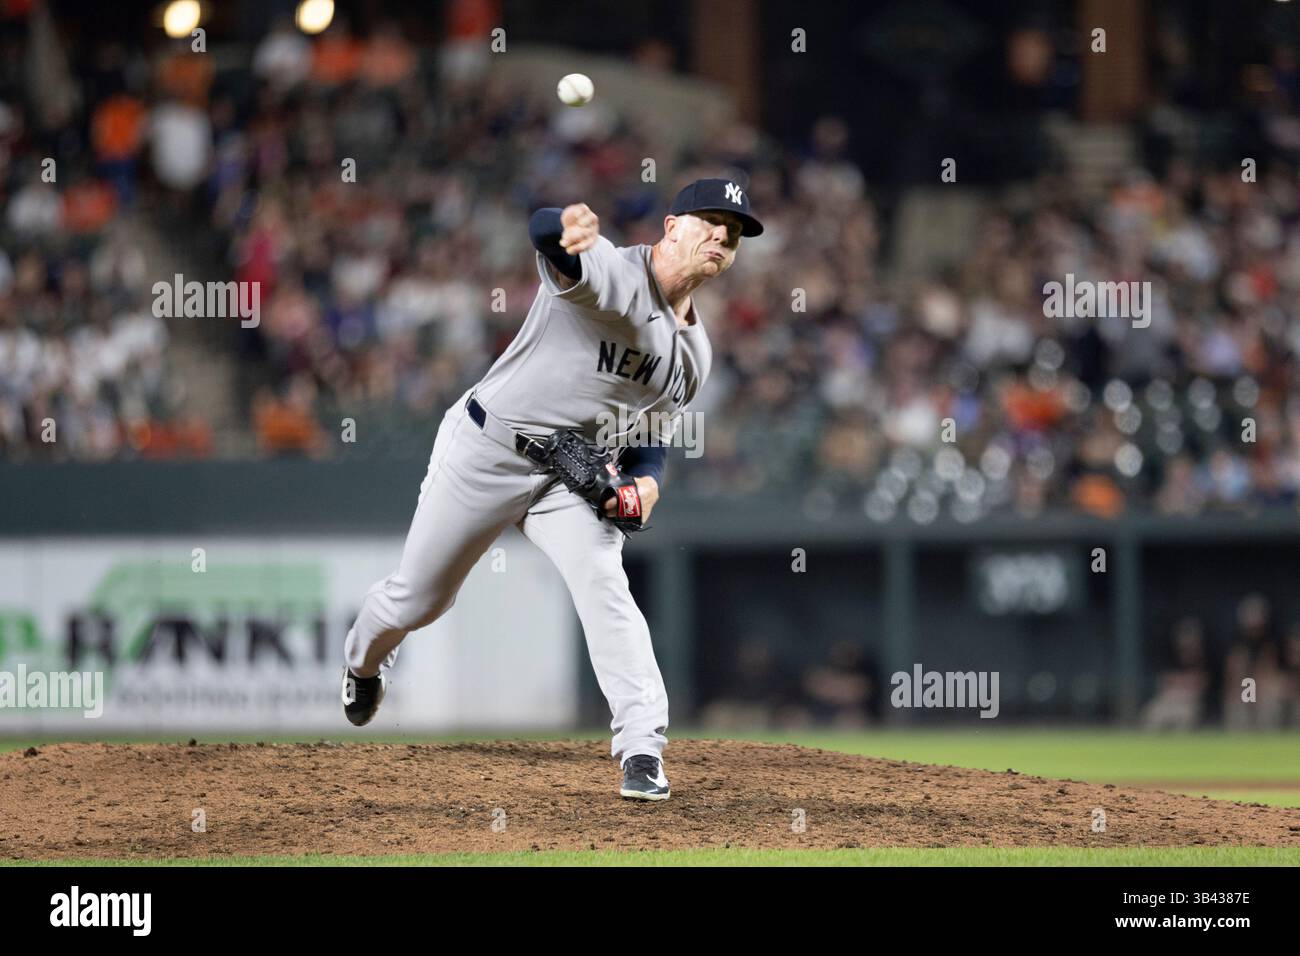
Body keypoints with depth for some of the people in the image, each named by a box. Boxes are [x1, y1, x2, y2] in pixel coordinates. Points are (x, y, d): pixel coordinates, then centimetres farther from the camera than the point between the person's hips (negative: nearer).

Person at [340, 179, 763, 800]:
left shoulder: (694, 352, 6)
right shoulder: (608, 273, -19)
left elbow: (653, 430, 18)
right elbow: (544, 234, -41)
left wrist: (644, 482, -5)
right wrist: (567, 229, -66)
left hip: (575, 477, 5)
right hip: (485, 451, -5)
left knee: (605, 586, -22)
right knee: (417, 600, 10)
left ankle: (642, 751, -25)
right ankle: (365, 659, 45)